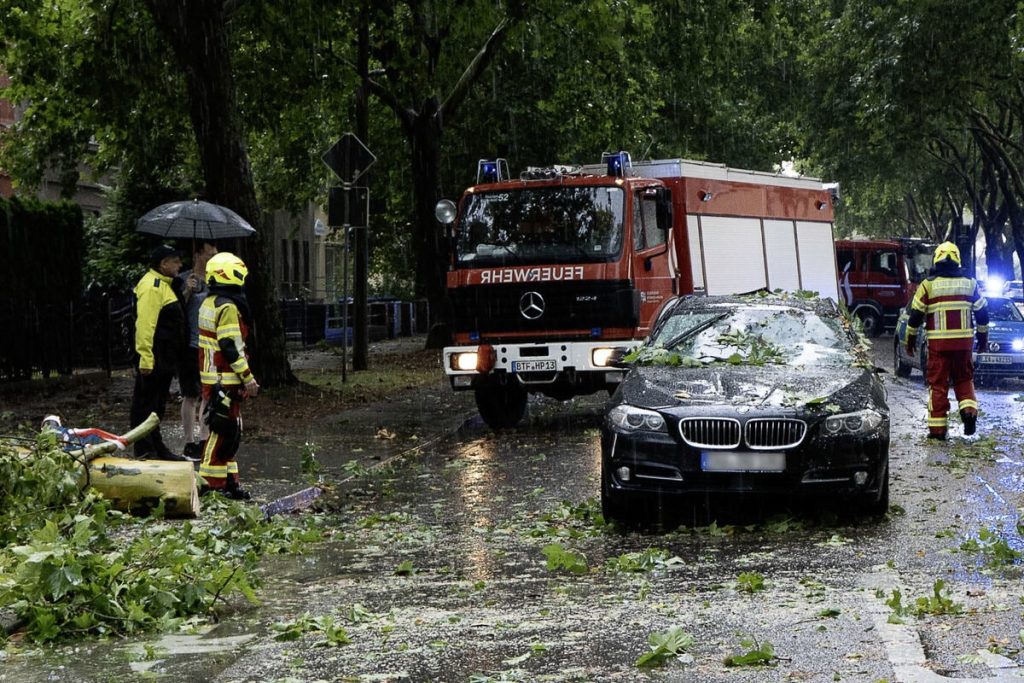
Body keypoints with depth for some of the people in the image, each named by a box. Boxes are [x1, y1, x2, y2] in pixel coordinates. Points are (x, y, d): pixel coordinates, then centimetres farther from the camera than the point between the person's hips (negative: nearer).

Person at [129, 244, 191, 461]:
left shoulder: (163, 285, 18)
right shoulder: (151, 286, -16)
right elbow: (145, 324, -23)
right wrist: (145, 358, -27)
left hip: (165, 360, 11)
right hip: (153, 359, -11)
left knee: (157, 406, 16)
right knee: (145, 405, -5)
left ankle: (157, 447, 24)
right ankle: (145, 451, -2)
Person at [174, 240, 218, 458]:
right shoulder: (183, 280, -3)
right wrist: (187, 292, -19)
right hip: (191, 347, -5)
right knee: (191, 396, -2)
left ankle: (204, 440, 15)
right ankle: (189, 442, 3)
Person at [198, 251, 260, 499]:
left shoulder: (209, 304, 15)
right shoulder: (228, 307, -16)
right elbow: (231, 347, -20)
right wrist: (248, 378, -15)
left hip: (210, 376, 10)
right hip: (225, 381, -10)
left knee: (229, 432, 15)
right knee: (224, 432, -6)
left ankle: (229, 481, 20)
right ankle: (211, 483, -5)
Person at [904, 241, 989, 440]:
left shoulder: (928, 285, -3)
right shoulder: (969, 284, 5)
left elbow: (915, 315, -1)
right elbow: (982, 313, 11)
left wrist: (910, 339, 12)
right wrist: (983, 337, 23)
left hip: (938, 343, -2)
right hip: (964, 342, 2)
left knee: (938, 384, 4)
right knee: (964, 379, 19)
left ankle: (937, 428, 3)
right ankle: (969, 410, -3)